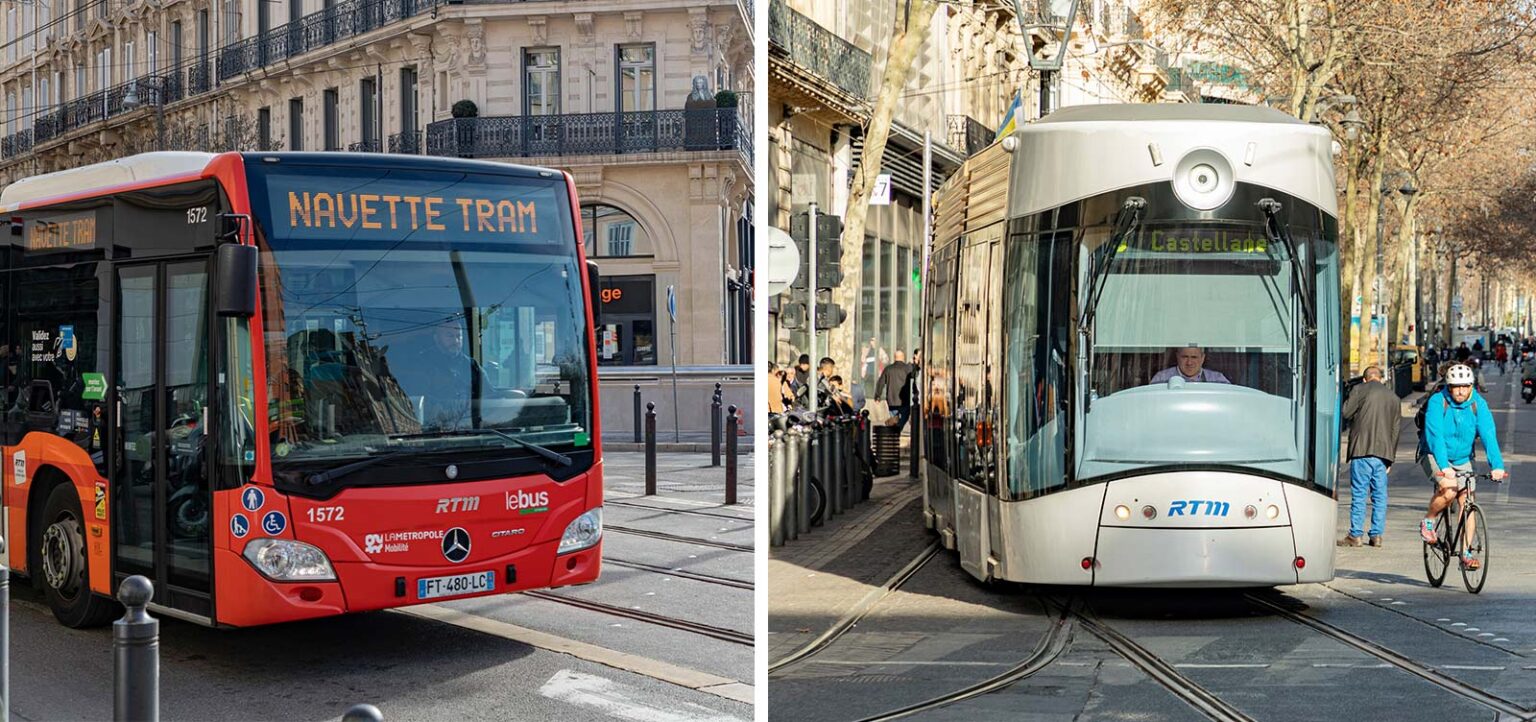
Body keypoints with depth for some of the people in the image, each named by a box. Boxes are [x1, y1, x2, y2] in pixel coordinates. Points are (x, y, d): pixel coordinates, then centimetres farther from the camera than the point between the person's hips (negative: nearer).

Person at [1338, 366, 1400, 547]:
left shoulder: (1361, 390, 0)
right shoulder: (1393, 397, 17)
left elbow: (1346, 413, -4)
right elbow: (1396, 428, 18)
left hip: (1363, 450, -5)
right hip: (1384, 451, 5)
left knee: (1359, 493, -3)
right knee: (1380, 494, 8)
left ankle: (1356, 535, -3)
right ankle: (1377, 535, 8)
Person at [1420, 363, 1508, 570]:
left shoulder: (1478, 404, -10)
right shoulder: (1437, 402, -20)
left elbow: (1488, 434, -19)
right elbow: (1435, 436, -29)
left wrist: (1497, 465, -32)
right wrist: (1444, 466, -41)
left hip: (1462, 459, 4)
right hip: (1435, 457, -4)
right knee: (1449, 490, -29)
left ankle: (1465, 554, 1)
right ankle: (1428, 522, -3)